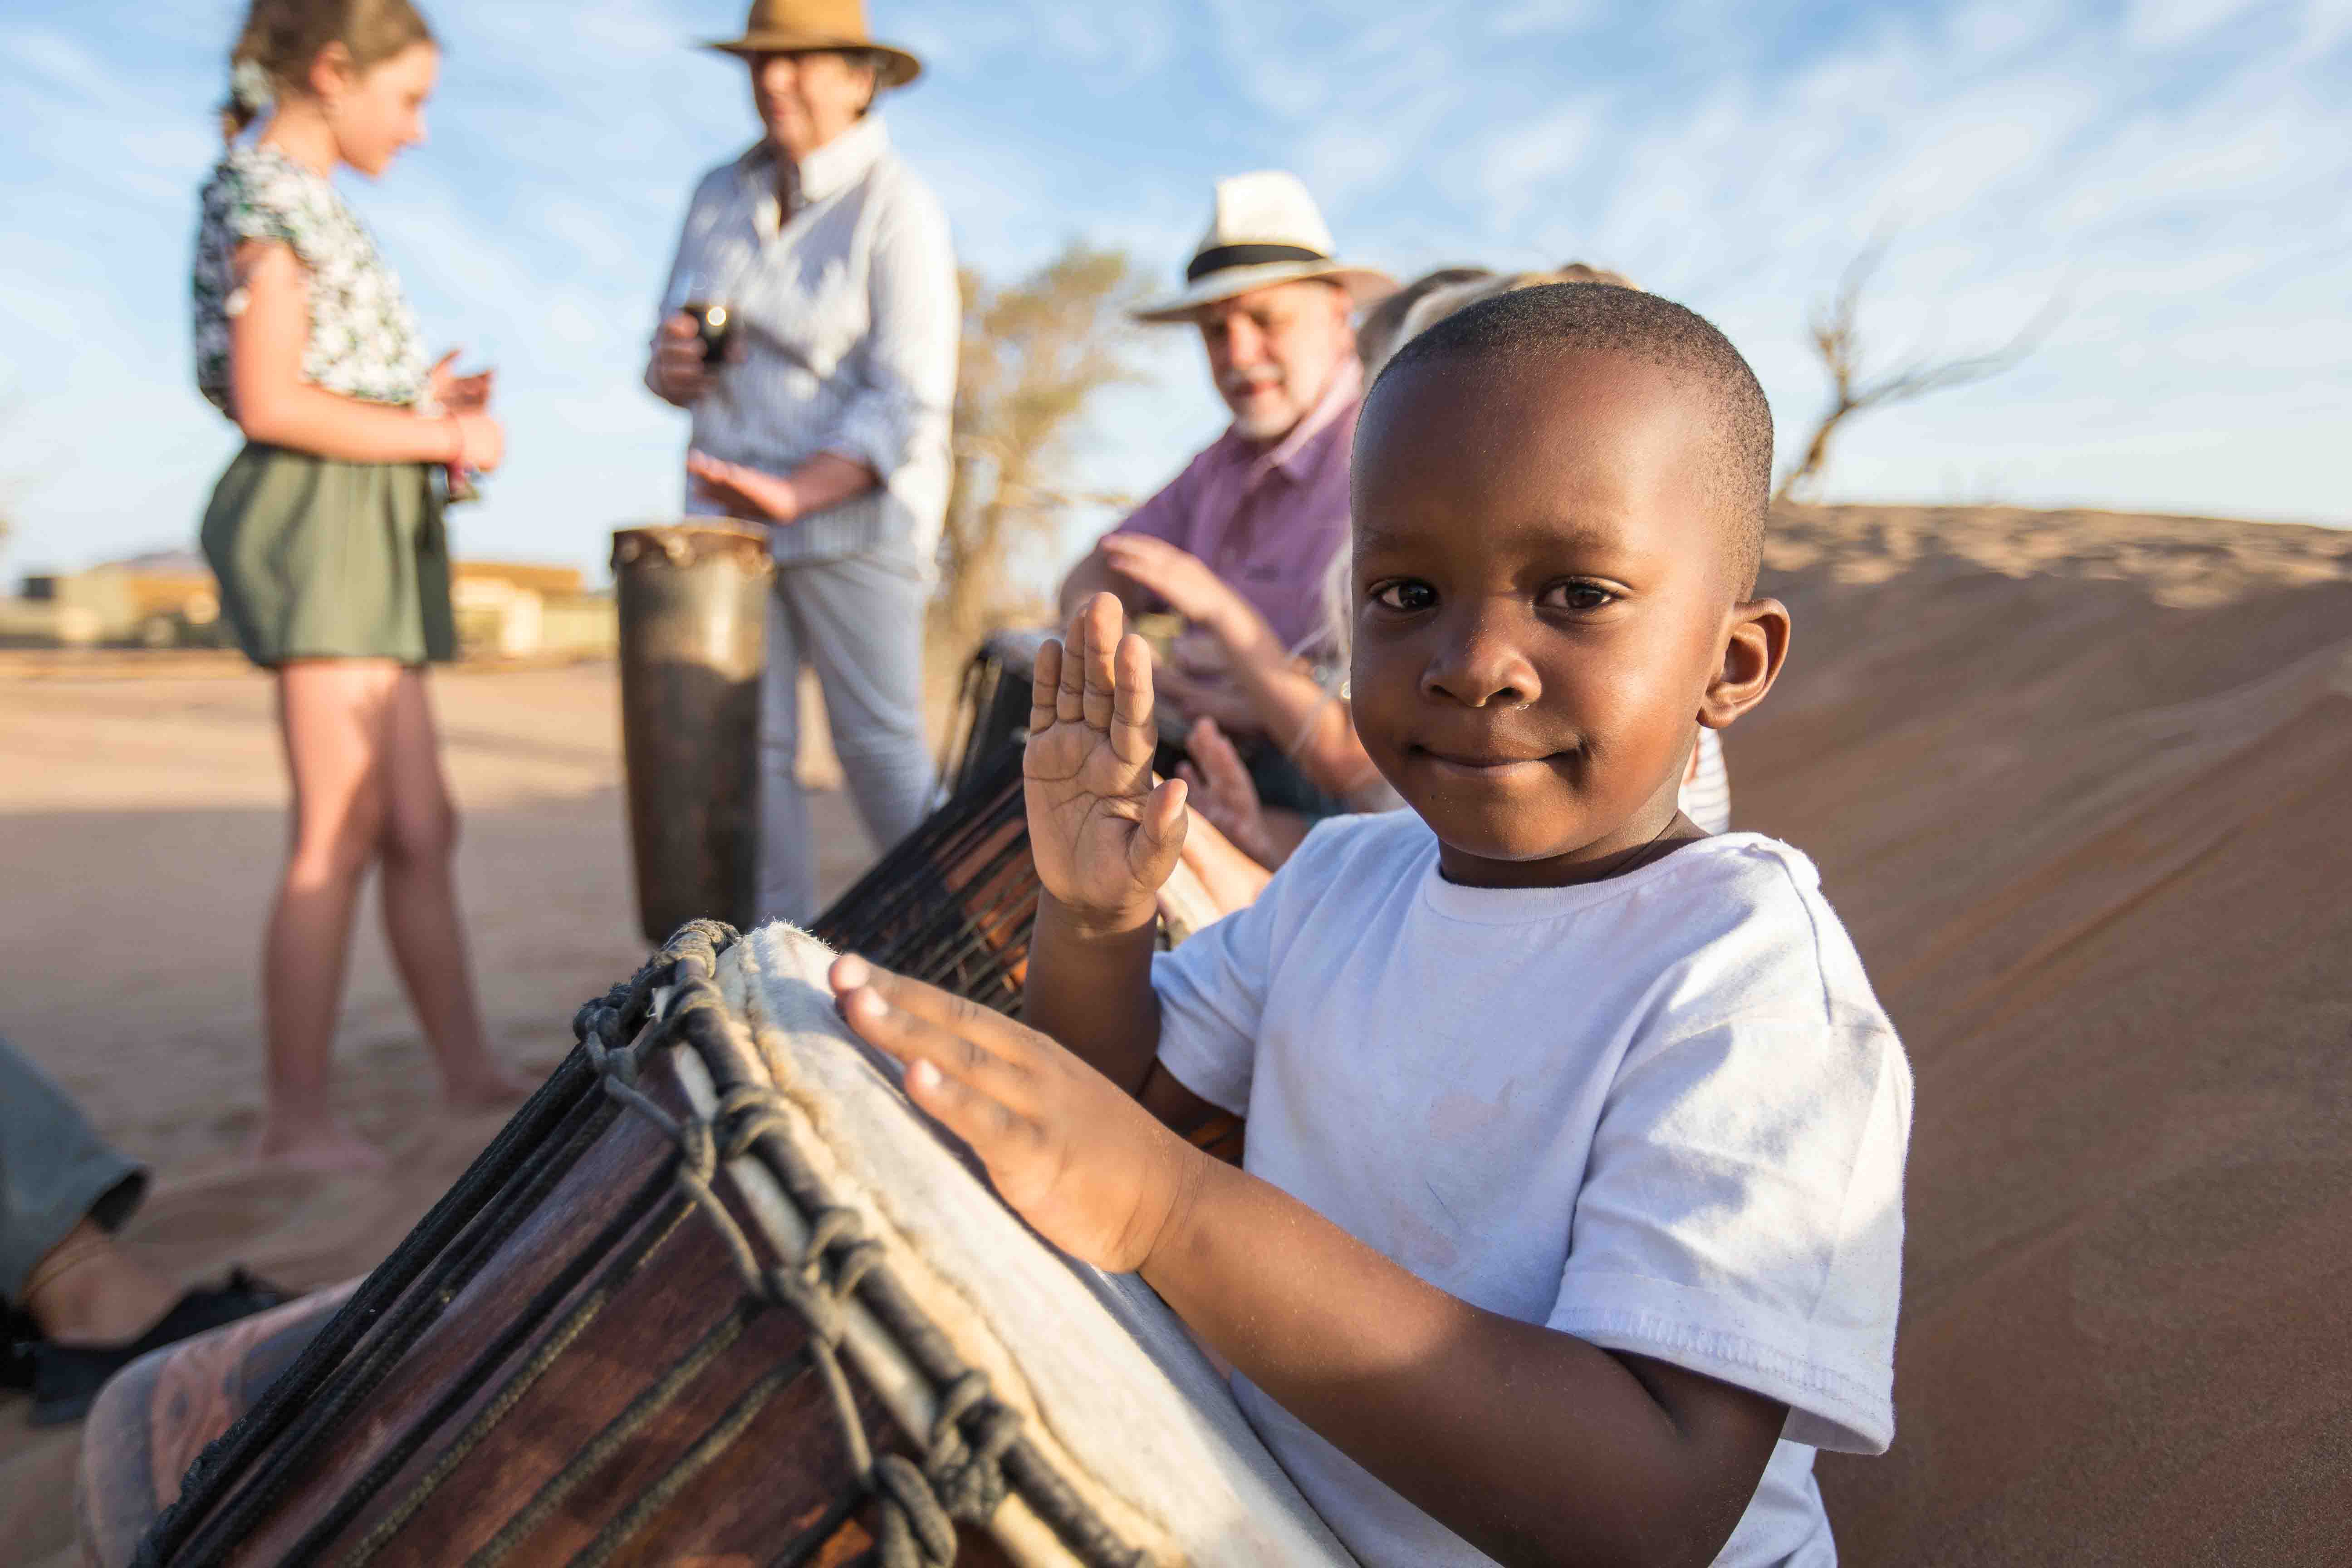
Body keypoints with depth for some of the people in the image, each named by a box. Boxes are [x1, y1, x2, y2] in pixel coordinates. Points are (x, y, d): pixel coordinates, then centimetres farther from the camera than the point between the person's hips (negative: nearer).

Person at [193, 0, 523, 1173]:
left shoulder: (304, 202, 22)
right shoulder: (267, 189, -5)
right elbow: (269, 403, -15)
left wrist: (425, 409, 10)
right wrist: (443, 437, -8)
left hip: (366, 543, 9)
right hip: (319, 520, -9)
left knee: (422, 827, 8)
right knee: (340, 834, -10)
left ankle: (467, 1065, 15)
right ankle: (296, 1115, -3)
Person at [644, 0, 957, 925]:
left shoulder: (897, 208, -6)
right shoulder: (720, 195, 13)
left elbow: (909, 404, -13)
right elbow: (672, 354, 20)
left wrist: (798, 492, -23)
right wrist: (672, 367, -5)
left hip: (854, 513, -6)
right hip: (728, 506, 6)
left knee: (880, 744, -4)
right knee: (747, 743, 4)